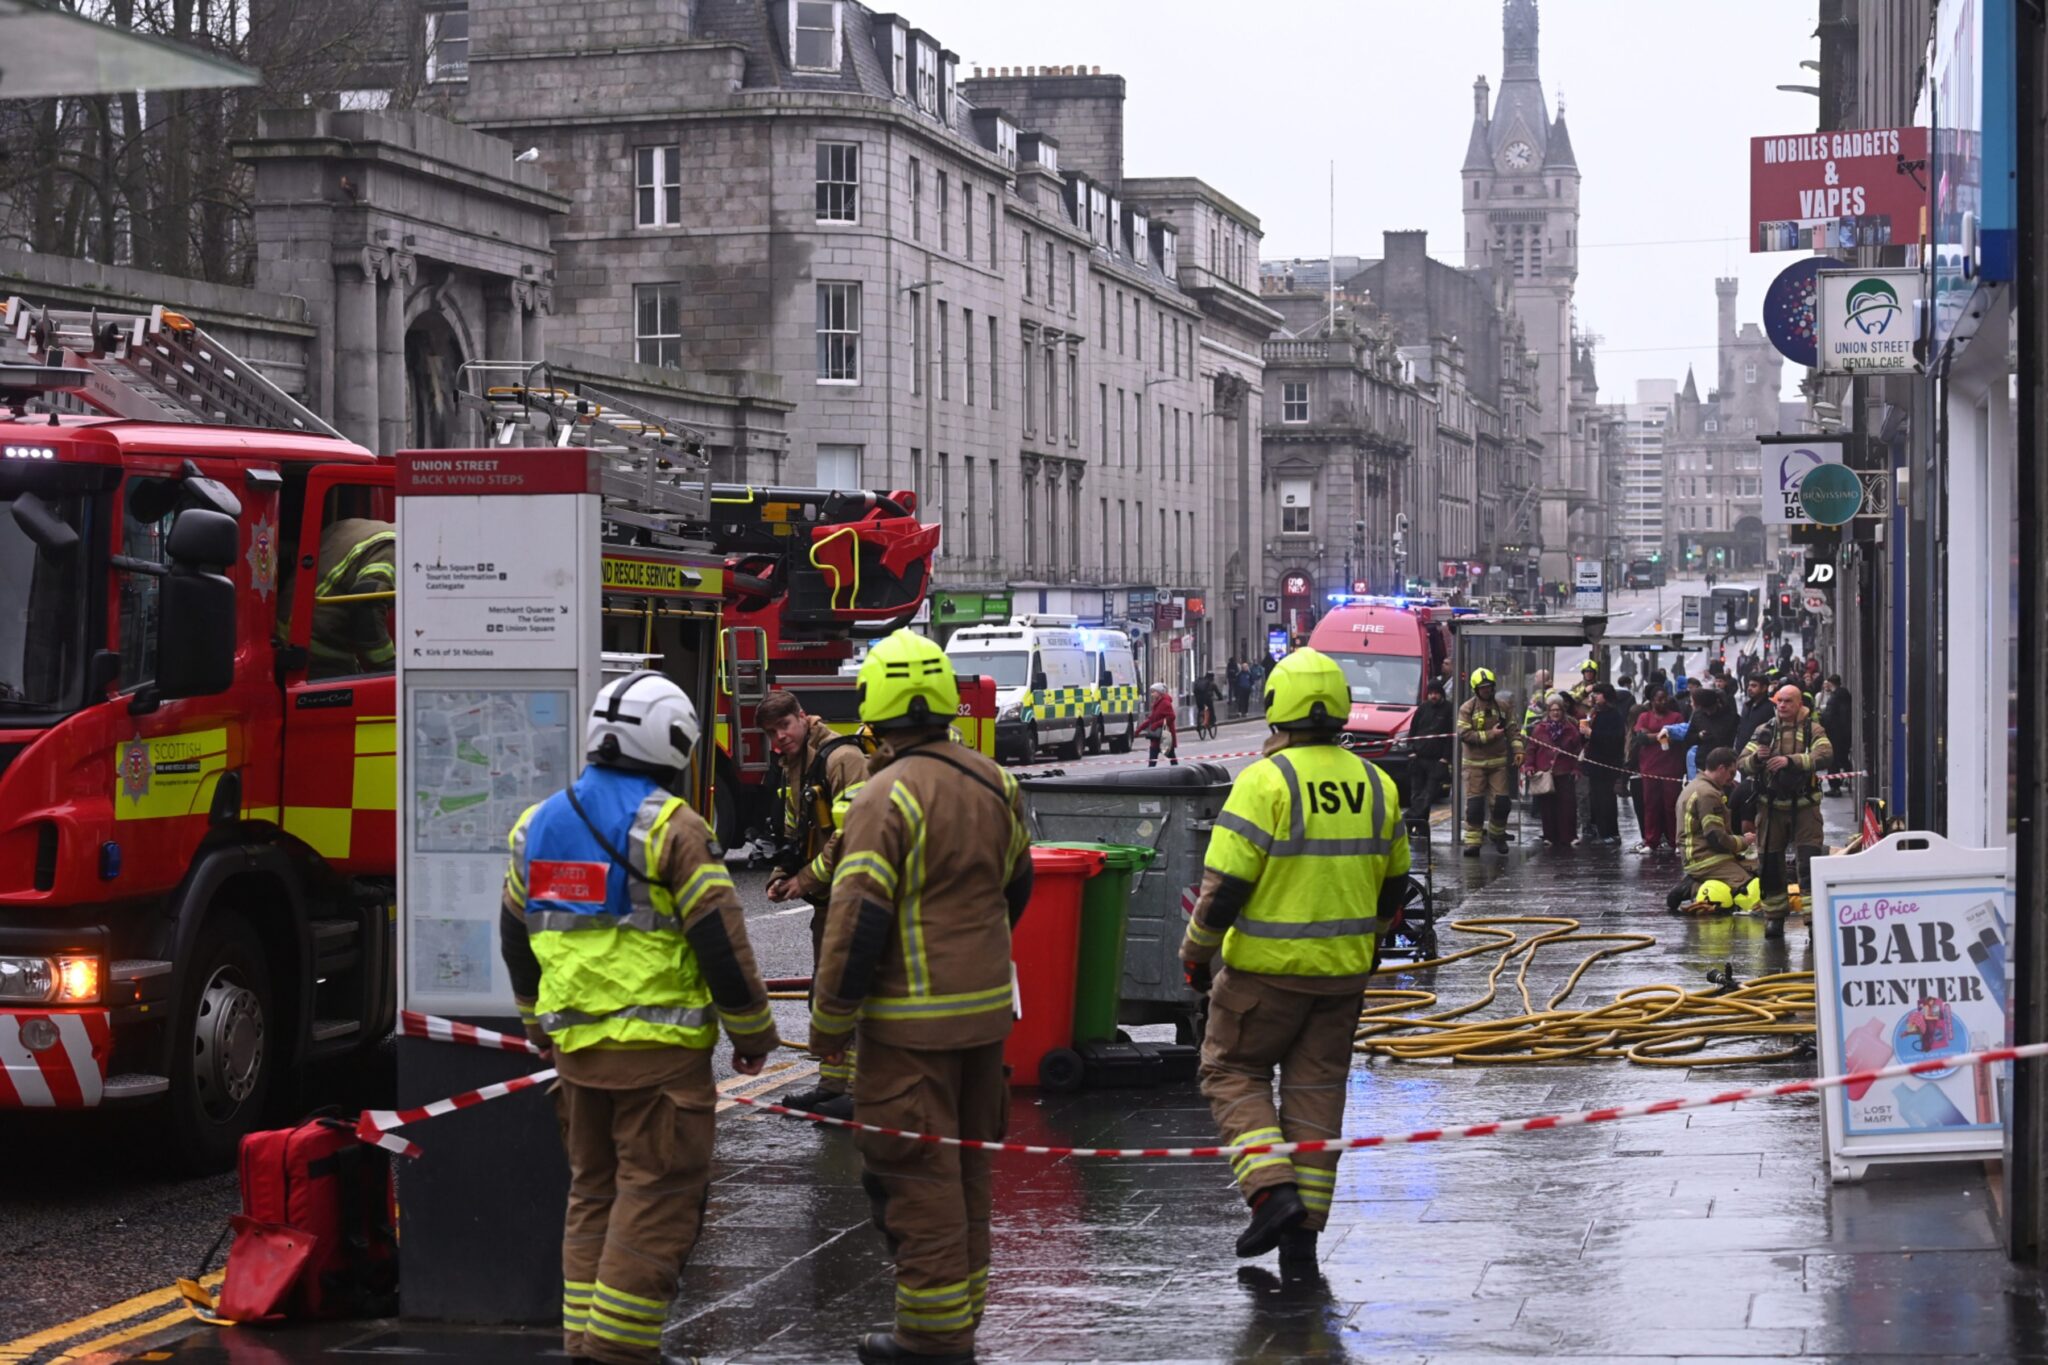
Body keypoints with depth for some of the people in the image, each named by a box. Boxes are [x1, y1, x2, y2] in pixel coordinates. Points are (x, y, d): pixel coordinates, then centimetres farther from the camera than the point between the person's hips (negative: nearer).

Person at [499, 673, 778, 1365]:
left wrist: (538, 1023, 33)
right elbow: (720, 939, -12)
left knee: (594, 1192, 16)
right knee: (656, 1196, -2)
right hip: (659, 1046, -7)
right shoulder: (669, 826, -11)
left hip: (575, 1043, 7)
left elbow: (516, 937, 21)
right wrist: (752, 1031, -1)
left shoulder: (539, 824, 11)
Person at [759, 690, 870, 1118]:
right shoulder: (793, 768, 14)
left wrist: (808, 878, -18)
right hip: (828, 900, 10)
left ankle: (860, 1093, -6)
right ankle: (832, 1085, 25)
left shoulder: (842, 758, -18)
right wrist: (782, 878, 8)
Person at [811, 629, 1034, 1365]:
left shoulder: (889, 794, -17)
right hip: (988, 1006, 8)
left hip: (913, 1019, -8)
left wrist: (830, 1022, -11)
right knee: (968, 1164, 17)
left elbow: (858, 918, -19)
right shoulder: (993, 782, 6)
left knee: (918, 1172, -1)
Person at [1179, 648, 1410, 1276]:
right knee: (1316, 1091, 10)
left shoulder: (1265, 781, -15)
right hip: (1344, 969, 5)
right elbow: (1394, 883, 14)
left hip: (1267, 967, -5)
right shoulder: (1376, 785, 4)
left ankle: (1273, 1193, -6)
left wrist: (1196, 953, -2)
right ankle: (1302, 1236, 11)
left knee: (1233, 1072, 11)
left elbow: (1225, 884, -16)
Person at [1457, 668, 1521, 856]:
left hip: (1498, 761, 3)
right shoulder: (1467, 709, -4)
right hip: (1475, 763, -3)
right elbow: (1463, 734, -13)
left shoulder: (1501, 707, 8)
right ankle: (1472, 841, -1)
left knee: (1501, 801, -1)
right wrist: (1490, 735, -15)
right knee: (1474, 803, -5)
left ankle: (1497, 833, 22)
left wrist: (1518, 749, -1)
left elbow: (1512, 729, 13)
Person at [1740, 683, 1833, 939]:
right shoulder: (1764, 731, 8)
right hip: (1771, 805, 3)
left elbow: (1824, 755, -18)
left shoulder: (1813, 730, 1)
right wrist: (1756, 758, -21)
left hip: (1804, 805, -3)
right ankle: (1774, 916, 16)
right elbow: (1743, 762, 2)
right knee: (1769, 863, 5)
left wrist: (1791, 761, -29)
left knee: (1811, 861, -9)